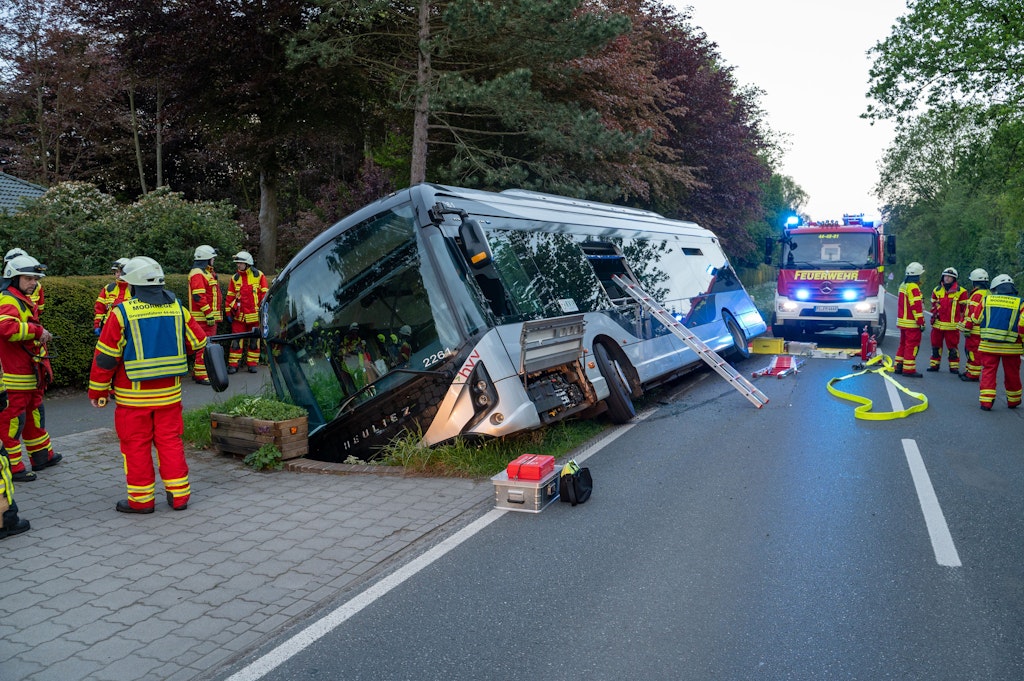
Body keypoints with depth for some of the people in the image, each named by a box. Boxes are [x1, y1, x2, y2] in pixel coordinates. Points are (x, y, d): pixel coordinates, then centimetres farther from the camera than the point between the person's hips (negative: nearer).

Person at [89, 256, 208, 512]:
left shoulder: (123, 312, -11)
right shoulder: (177, 308, 1)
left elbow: (105, 356, -8)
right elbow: (198, 343, 9)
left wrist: (98, 392, 1)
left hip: (134, 395, -3)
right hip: (169, 394, 4)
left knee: (136, 446, 7)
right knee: (170, 441, 12)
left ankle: (141, 499, 15)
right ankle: (178, 494, 15)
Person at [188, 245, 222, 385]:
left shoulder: (207, 272, 21)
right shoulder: (197, 274, -12)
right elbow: (198, 296, -21)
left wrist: (217, 313, 26)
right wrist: (208, 314, -23)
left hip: (211, 317, 11)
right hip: (203, 317, -11)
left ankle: (199, 372, 23)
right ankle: (201, 375, -7)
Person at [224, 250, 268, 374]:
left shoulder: (259, 276, 1)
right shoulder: (235, 278, 9)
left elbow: (265, 294, 3)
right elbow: (230, 296, 12)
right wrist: (229, 312, 7)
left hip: (255, 315, -2)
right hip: (239, 316, 2)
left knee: (254, 340, 6)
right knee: (236, 340, 1)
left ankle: (252, 363, 14)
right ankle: (233, 364, 6)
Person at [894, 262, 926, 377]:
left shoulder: (903, 285, 13)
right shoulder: (913, 287, -17)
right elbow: (916, 306, -20)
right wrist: (921, 322, -17)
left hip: (902, 320, 9)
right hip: (911, 323, -9)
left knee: (903, 344, 16)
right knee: (912, 345, -5)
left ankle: (899, 366, 20)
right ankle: (909, 369, -4)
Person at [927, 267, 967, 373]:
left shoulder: (960, 291, -3)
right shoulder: (937, 290, 9)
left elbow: (964, 308, 1)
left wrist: (962, 322, -1)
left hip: (952, 324, -4)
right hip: (938, 323, 4)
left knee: (952, 346, 1)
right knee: (936, 345, 9)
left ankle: (954, 367, 7)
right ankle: (934, 364, 18)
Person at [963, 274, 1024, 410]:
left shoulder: (987, 300, 4)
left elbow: (974, 320, 12)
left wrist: (966, 326, 30)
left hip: (988, 345, 0)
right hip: (1011, 347, 0)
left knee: (988, 372, 5)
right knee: (1012, 375, 15)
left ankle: (986, 401, -5)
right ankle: (1013, 401, 29)